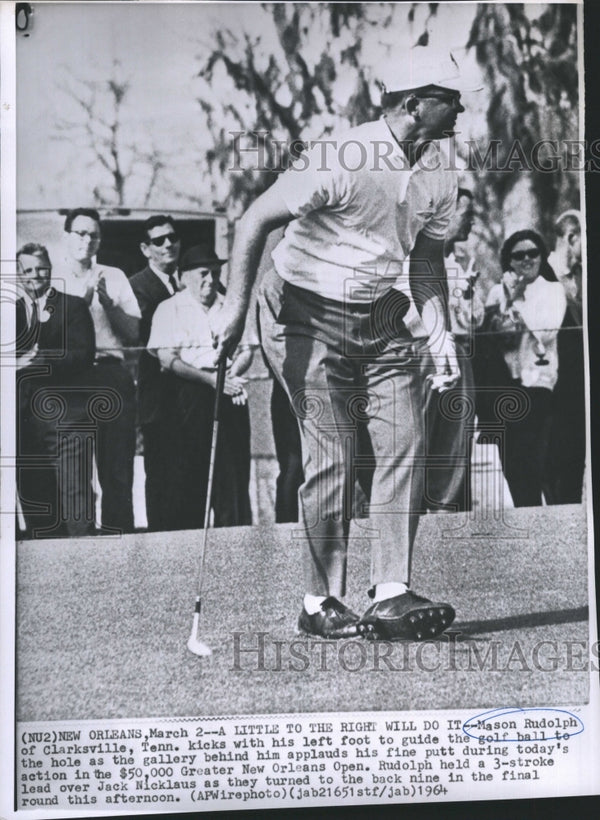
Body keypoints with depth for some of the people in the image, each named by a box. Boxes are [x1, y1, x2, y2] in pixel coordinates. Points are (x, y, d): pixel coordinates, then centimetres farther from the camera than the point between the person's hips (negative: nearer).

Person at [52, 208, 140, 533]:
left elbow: (133, 332, 7)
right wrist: (83, 301, -14)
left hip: (112, 375, 2)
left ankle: (118, 533, 5)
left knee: (117, 466, 1)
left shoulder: (114, 277, 13)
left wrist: (107, 302, -6)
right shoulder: (52, 279, 7)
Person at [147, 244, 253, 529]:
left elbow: (247, 351, 13)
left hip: (229, 392, 3)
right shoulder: (169, 309, 7)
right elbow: (168, 359, -4)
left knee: (234, 468, -2)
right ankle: (190, 532, 0)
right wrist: (210, 378, -14)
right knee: (190, 469, -5)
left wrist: (230, 375, -8)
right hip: (190, 393, -3)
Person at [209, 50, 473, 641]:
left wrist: (439, 332, 3)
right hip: (308, 315, -7)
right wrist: (235, 305, -24)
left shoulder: (439, 174, 5)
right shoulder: (340, 160, -18)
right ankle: (320, 603, 5)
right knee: (332, 455, -8)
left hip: (383, 321, 7)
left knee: (405, 446, -4)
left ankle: (391, 596, 1)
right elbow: (256, 220, -16)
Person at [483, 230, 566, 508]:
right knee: (510, 460, 4)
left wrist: (520, 302, -8)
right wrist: (510, 301, -9)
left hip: (539, 382, -3)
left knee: (532, 461, -11)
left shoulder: (553, 290, 6)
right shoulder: (499, 291, 12)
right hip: (505, 383, 3)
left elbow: (546, 332, -8)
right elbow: (490, 333, 1)